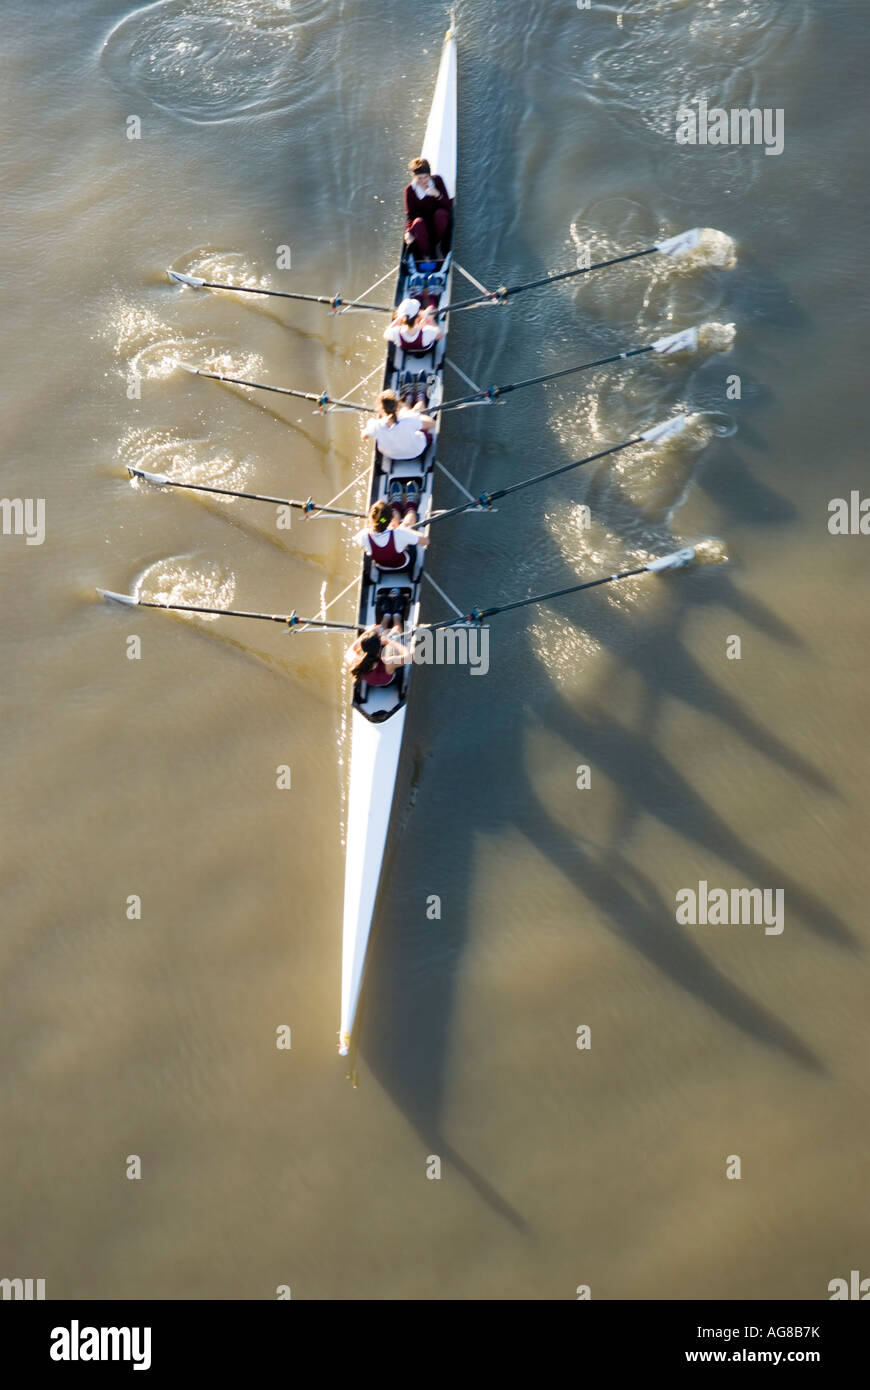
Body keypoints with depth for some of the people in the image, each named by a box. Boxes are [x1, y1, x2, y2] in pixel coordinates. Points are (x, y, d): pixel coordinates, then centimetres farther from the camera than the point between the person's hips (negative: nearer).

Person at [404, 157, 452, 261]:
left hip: (439, 221, 1)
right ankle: (428, 256, -23)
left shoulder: (437, 180, -8)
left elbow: (448, 206, -11)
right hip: (424, 225, -1)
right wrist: (408, 231, -32)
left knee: (440, 213, -32)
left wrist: (438, 195, -31)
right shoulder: (410, 190, -9)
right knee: (418, 222, -34)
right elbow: (409, 214, -11)